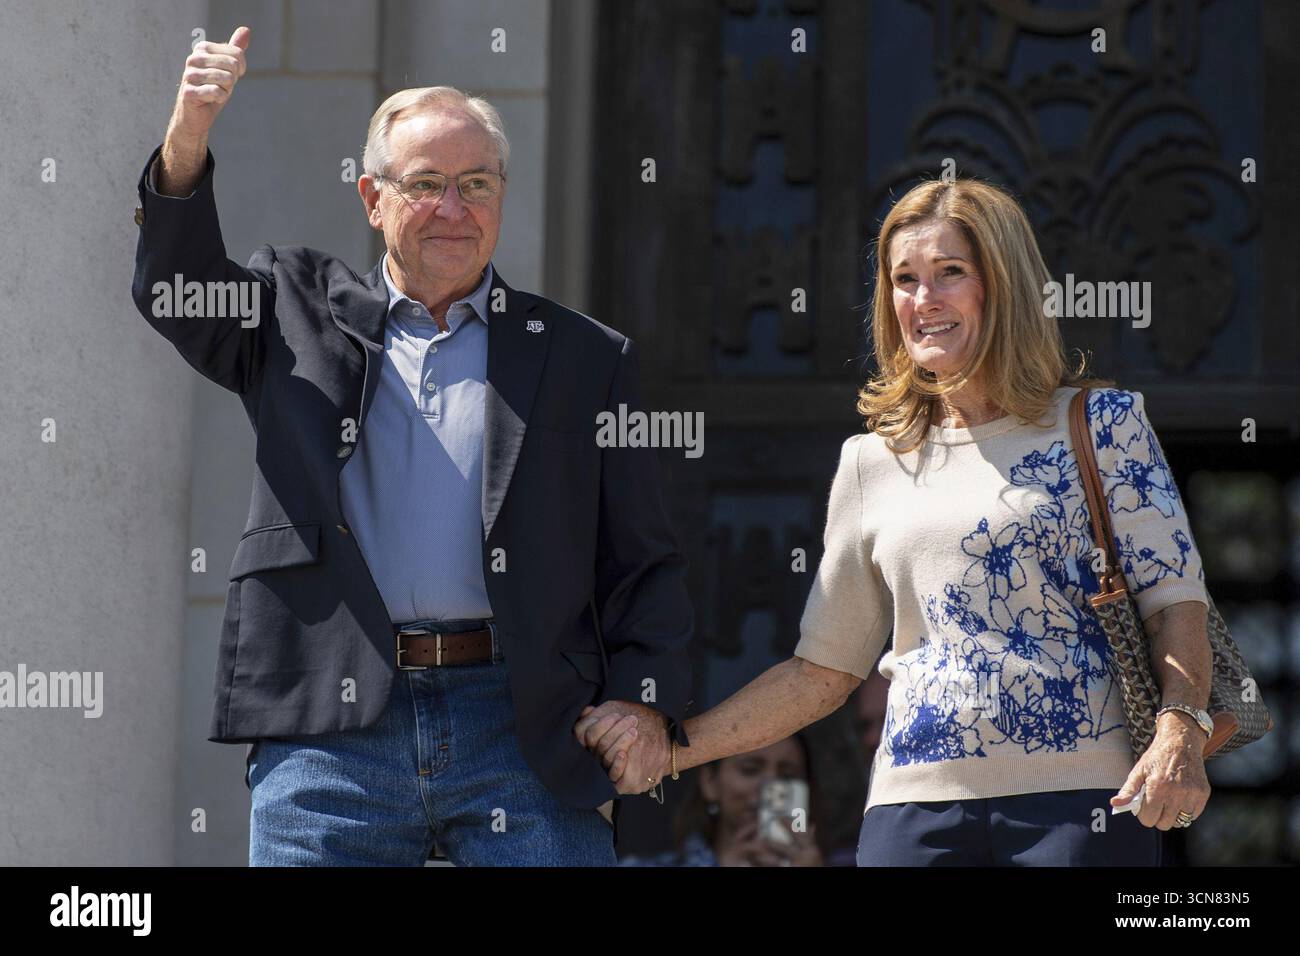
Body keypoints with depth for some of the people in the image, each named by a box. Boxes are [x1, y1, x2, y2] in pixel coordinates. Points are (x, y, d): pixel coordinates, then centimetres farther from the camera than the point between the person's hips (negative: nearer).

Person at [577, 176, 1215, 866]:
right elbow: (823, 669, 16)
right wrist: (672, 747, 8)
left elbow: (1175, 599, 0)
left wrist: (1179, 730, -18)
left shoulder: (1098, 425, 7)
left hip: (1081, 802, -2)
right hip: (917, 805, 2)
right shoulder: (872, 464, 14)